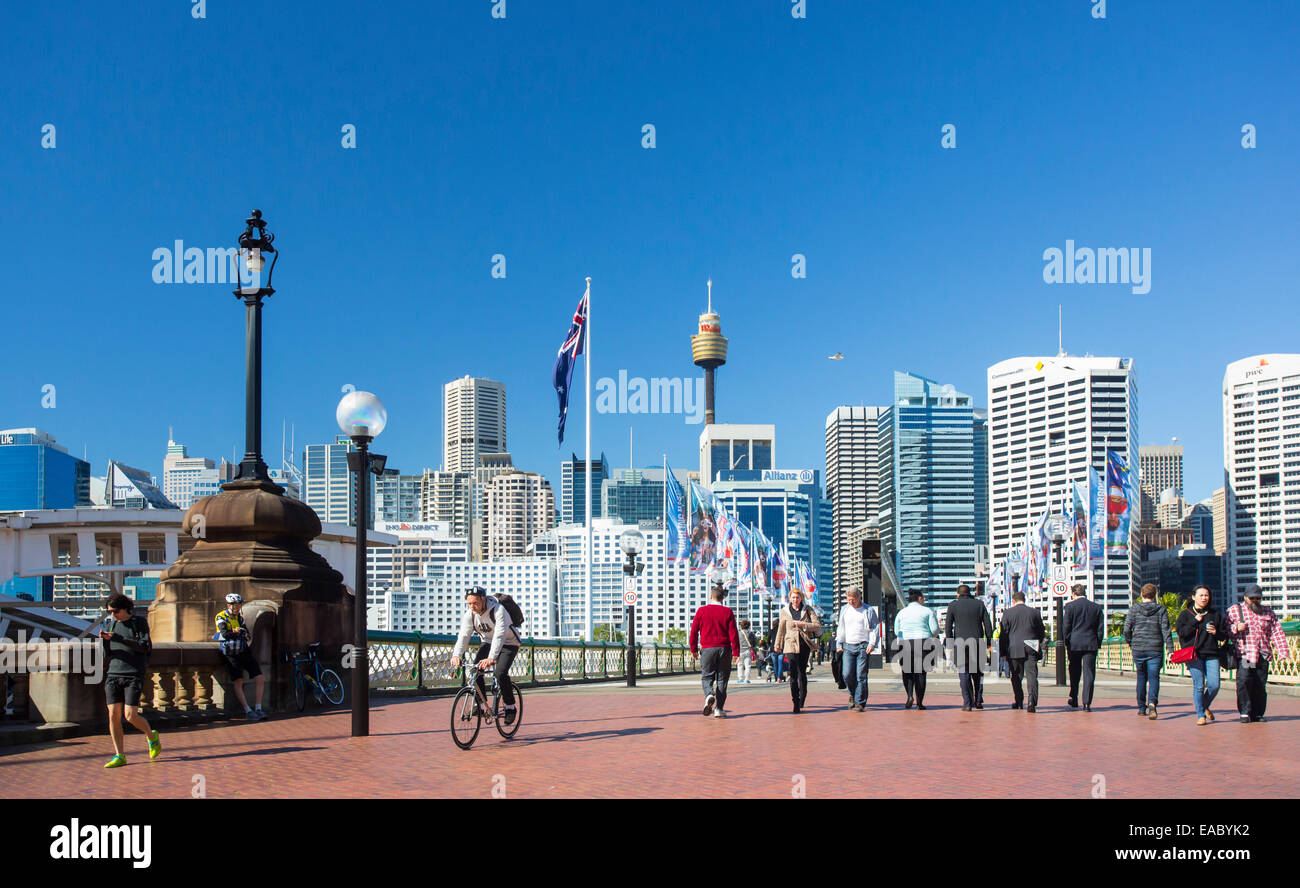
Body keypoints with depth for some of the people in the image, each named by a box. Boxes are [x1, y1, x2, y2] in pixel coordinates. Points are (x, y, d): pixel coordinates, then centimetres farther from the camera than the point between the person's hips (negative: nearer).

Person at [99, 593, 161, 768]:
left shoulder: (140, 622, 1)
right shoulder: (110, 624, 14)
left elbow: (146, 646, -12)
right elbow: (107, 653, 14)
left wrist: (119, 639, -19)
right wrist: (104, 640, -8)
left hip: (134, 675, -4)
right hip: (113, 674, 4)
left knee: (131, 716, -10)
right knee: (113, 714, -4)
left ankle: (152, 736, 18)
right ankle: (119, 756, 1)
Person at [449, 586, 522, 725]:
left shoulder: (498, 610, -32)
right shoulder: (470, 614, -16)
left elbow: (499, 636, -42)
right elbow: (464, 635, -22)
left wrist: (491, 658, -54)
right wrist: (456, 655, -40)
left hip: (508, 643, -5)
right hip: (488, 642, 5)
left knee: (501, 673, -24)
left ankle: (510, 707, -6)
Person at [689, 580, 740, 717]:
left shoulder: (701, 611, 1)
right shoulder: (728, 612, 1)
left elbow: (693, 631, 3)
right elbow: (733, 633, -4)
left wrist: (693, 650, 12)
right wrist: (736, 652, -2)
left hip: (707, 649, 0)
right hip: (724, 649, 0)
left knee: (706, 676, 9)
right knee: (722, 679, 7)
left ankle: (709, 695, -22)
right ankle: (719, 709, 4)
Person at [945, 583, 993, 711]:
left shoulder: (953, 605, 3)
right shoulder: (979, 604, 9)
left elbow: (948, 626, 0)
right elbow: (988, 624, 6)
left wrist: (950, 644, 5)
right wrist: (989, 644, 9)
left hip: (960, 643, -2)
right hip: (978, 643, 2)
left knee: (964, 674, 0)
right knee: (978, 672, 15)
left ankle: (968, 703, -4)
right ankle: (978, 700, 8)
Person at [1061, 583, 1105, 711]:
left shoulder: (1069, 607, -2)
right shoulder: (1096, 607, 6)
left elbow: (1065, 627, -3)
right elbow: (1100, 629, 7)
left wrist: (1067, 644, 5)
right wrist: (1097, 645, 11)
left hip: (1074, 644, -1)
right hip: (1091, 644, 1)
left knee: (1074, 673, 14)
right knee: (1089, 674, 1)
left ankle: (1074, 700, 21)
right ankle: (1087, 703, -4)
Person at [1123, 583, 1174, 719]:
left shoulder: (1133, 610, 2)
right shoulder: (1161, 610, 0)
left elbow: (1126, 630, -2)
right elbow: (1166, 631, -6)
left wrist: (1131, 644, 13)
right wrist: (1170, 650, -7)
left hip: (1138, 650, 1)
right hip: (1155, 650, -1)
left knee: (1141, 678, 16)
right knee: (1154, 678, -1)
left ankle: (1142, 707, 20)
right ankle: (1152, 703, -25)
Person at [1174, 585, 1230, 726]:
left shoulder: (1215, 613, 14)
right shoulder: (1186, 614, 7)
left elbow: (1225, 634, 16)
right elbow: (1181, 632, -6)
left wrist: (1216, 632, -5)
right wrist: (1195, 621, -10)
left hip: (1211, 654, 3)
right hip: (1194, 654, -3)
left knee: (1214, 685, -5)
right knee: (1199, 685, -7)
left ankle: (1205, 707, 24)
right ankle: (1200, 715, 3)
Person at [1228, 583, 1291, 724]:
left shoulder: (1268, 612, 17)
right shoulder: (1234, 611, 10)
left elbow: (1277, 633, 12)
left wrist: (1282, 652, 0)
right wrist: (1236, 628, -11)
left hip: (1263, 656, 3)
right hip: (1244, 655, -3)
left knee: (1260, 686, 1)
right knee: (1243, 681, -18)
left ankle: (1257, 714, 12)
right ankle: (1244, 712, -11)